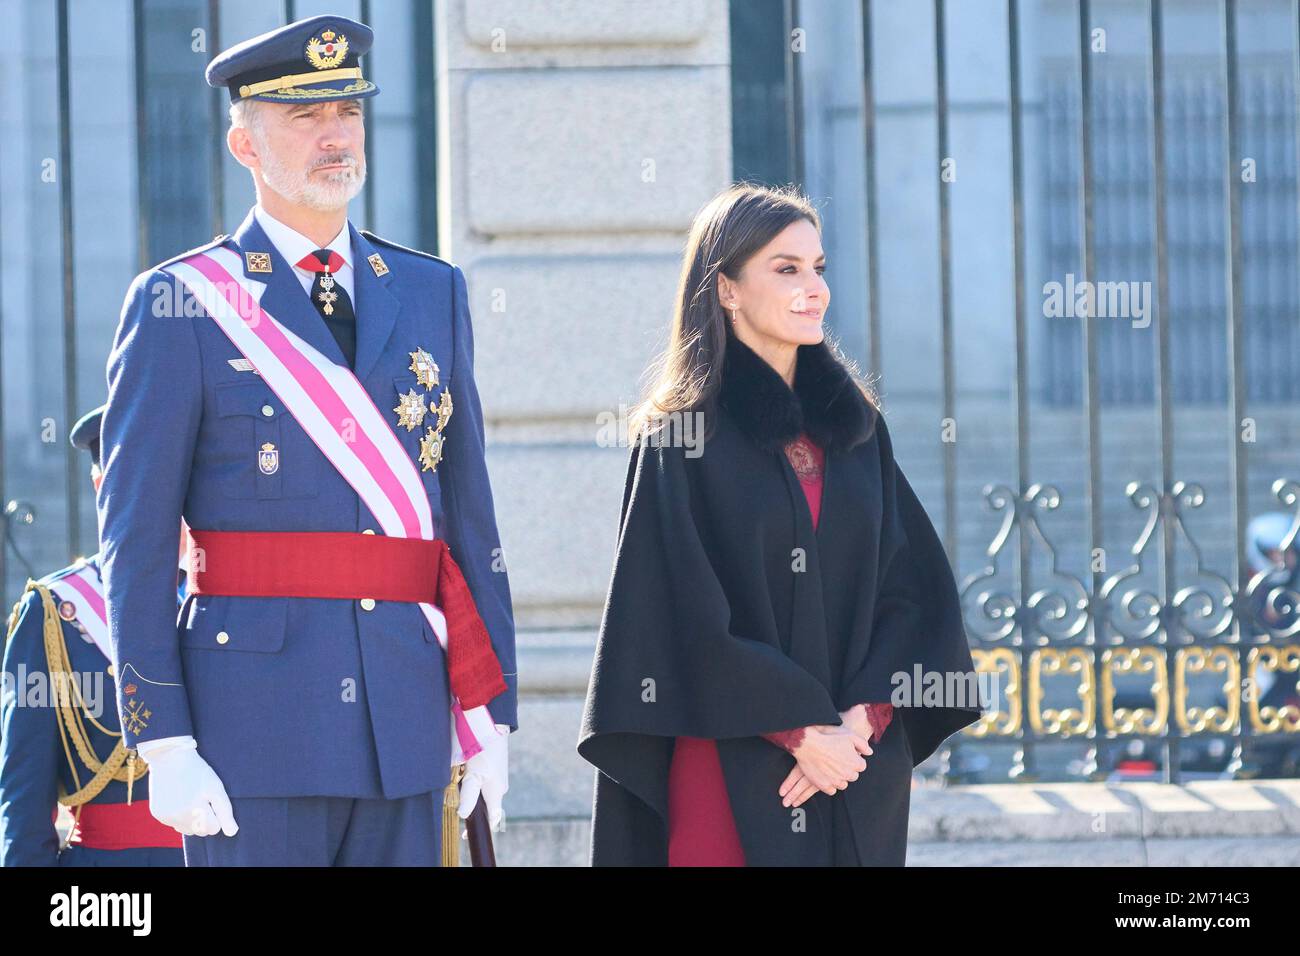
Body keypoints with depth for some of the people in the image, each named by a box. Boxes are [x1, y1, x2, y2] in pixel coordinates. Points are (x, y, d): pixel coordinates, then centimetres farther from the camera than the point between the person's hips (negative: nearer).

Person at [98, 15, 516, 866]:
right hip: (255, 719, -4)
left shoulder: (432, 293, 14)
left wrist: (490, 715, 8)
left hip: (405, 727, 4)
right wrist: (165, 745, -10)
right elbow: (133, 544, -3)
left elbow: (471, 516, 14)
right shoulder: (179, 305, 0)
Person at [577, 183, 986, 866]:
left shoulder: (855, 427, 11)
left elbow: (913, 588, 5)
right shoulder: (680, 435, -3)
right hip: (734, 776, -4)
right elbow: (685, 616, -10)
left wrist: (861, 719, -9)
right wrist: (799, 730, -14)